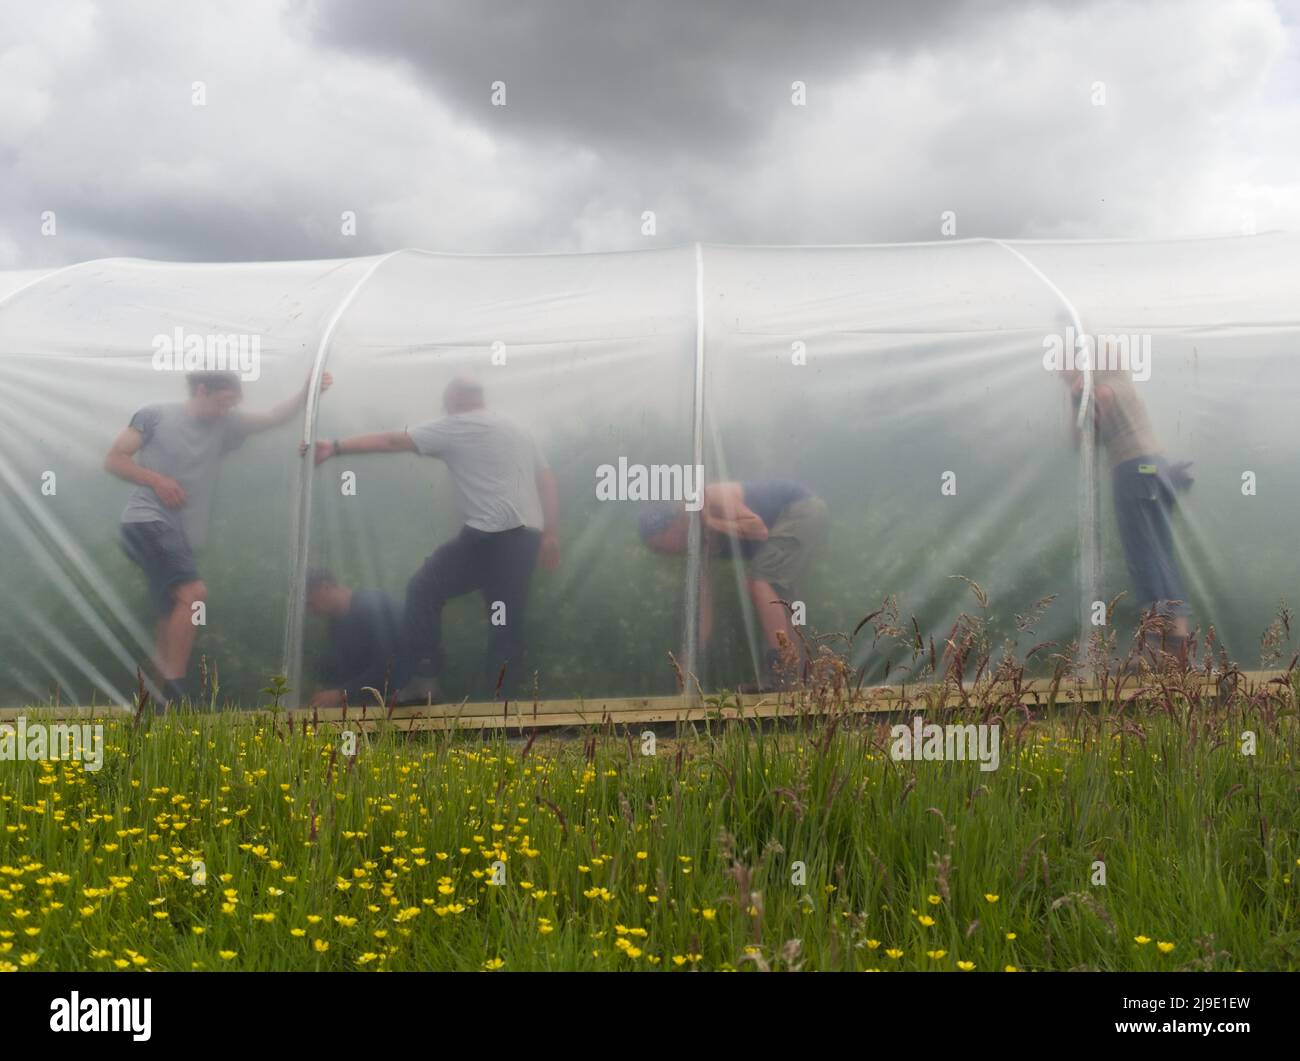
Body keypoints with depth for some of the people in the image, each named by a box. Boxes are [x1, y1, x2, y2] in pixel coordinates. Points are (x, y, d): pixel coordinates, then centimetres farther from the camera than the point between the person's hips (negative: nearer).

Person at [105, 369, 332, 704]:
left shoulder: (224, 426, 12)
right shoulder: (155, 415, 0)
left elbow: (273, 417, 4)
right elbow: (113, 460, 0)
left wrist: (308, 390, -11)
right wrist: (156, 480, -14)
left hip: (180, 534, 7)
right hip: (148, 522, -7)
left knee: (173, 613, 10)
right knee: (194, 593, -23)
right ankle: (174, 692, -21)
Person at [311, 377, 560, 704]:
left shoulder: (454, 427, 2)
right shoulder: (516, 429, 22)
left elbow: (391, 441, -1)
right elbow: (547, 480, 18)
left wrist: (336, 447, 1)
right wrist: (549, 535, 19)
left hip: (491, 535, -7)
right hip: (527, 536, 7)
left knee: (424, 590, 6)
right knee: (508, 619, 11)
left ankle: (424, 680, -1)